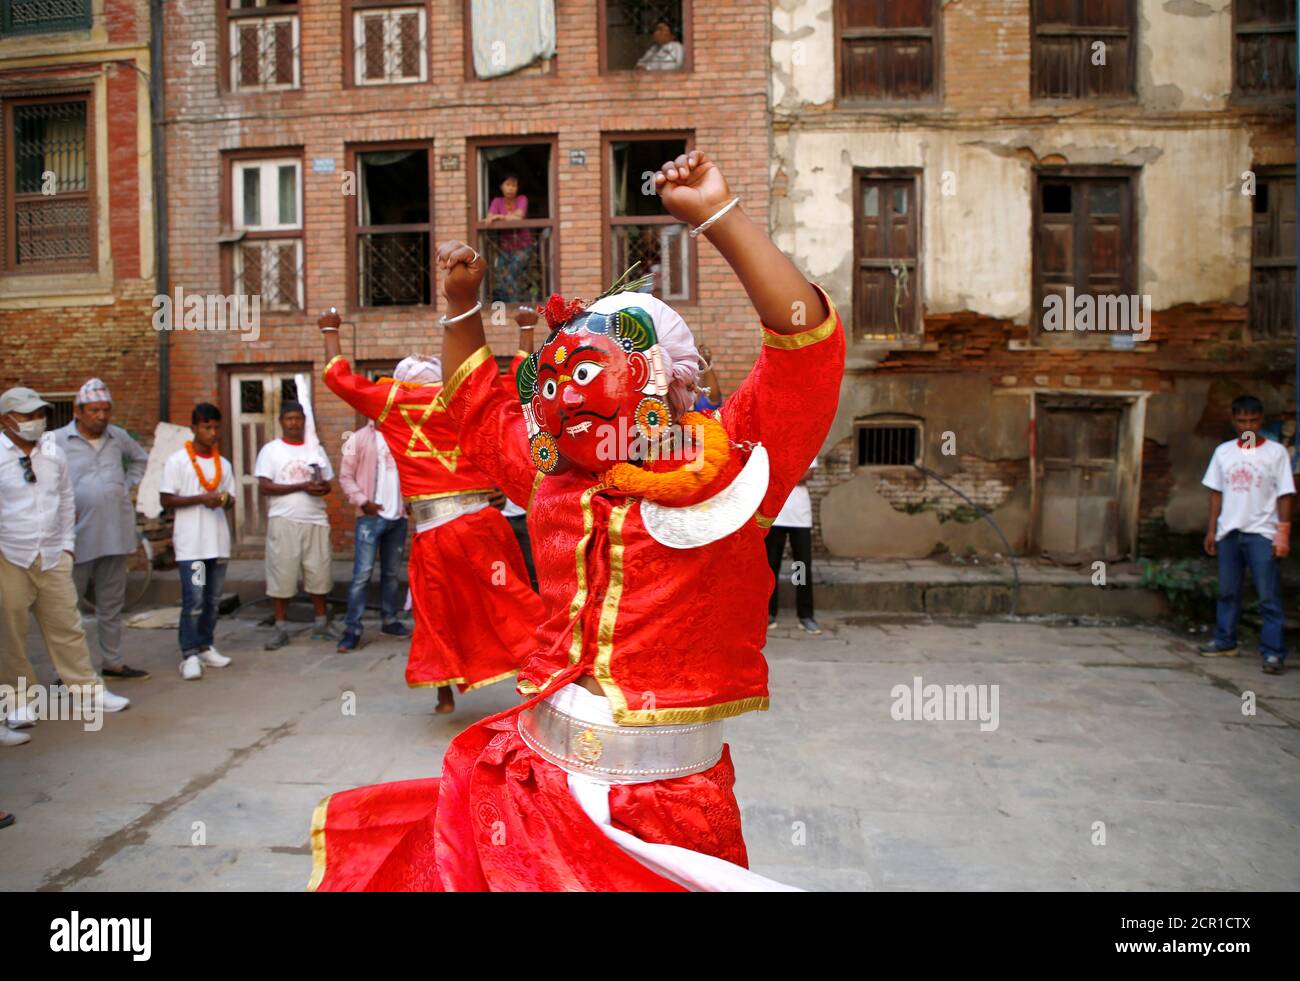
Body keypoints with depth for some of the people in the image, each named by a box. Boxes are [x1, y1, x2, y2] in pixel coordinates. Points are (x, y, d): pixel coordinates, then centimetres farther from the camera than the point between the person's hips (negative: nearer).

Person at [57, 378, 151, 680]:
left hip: (116, 535, 5)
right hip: (77, 538, -5)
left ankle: (113, 662, 25)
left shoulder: (118, 437, 7)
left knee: (112, 603, 14)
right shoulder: (57, 441, -8)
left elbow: (140, 459, 26)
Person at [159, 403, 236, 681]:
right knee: (194, 600, -9)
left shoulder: (223, 464, 13)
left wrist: (224, 499, -7)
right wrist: (201, 498, -17)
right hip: (190, 543, -5)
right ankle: (190, 655, -3)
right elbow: (166, 499, -6)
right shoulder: (177, 461, -2)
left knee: (213, 600, 9)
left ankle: (206, 647, 20)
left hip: (218, 541, 5)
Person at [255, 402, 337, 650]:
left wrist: (321, 487, -10)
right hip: (284, 521, -3)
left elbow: (327, 484, 15)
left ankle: (321, 623, 16)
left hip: (316, 520, 3)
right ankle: (281, 628, 8)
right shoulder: (271, 450, 3)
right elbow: (265, 486, -7)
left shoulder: (316, 449, 14)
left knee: (319, 573, 4)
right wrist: (302, 486, -15)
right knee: (282, 575, -1)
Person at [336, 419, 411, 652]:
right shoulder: (359, 438, 0)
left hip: (398, 516, 4)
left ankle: (390, 620, 23)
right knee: (362, 573, -8)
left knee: (391, 572, 13)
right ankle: (352, 629, -4)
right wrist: (363, 502, -14)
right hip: (370, 517, -4)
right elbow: (346, 476, -3)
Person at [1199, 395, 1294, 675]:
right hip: (1229, 531, 4)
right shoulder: (1223, 451, 9)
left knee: (1269, 596, -5)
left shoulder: (1275, 452, -1)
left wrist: (1283, 533, -10)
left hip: (1262, 533, -4)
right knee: (1227, 592, 11)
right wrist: (1212, 529, 11)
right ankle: (1225, 642, 22)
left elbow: (1285, 494, -4)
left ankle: (1272, 652, -2)